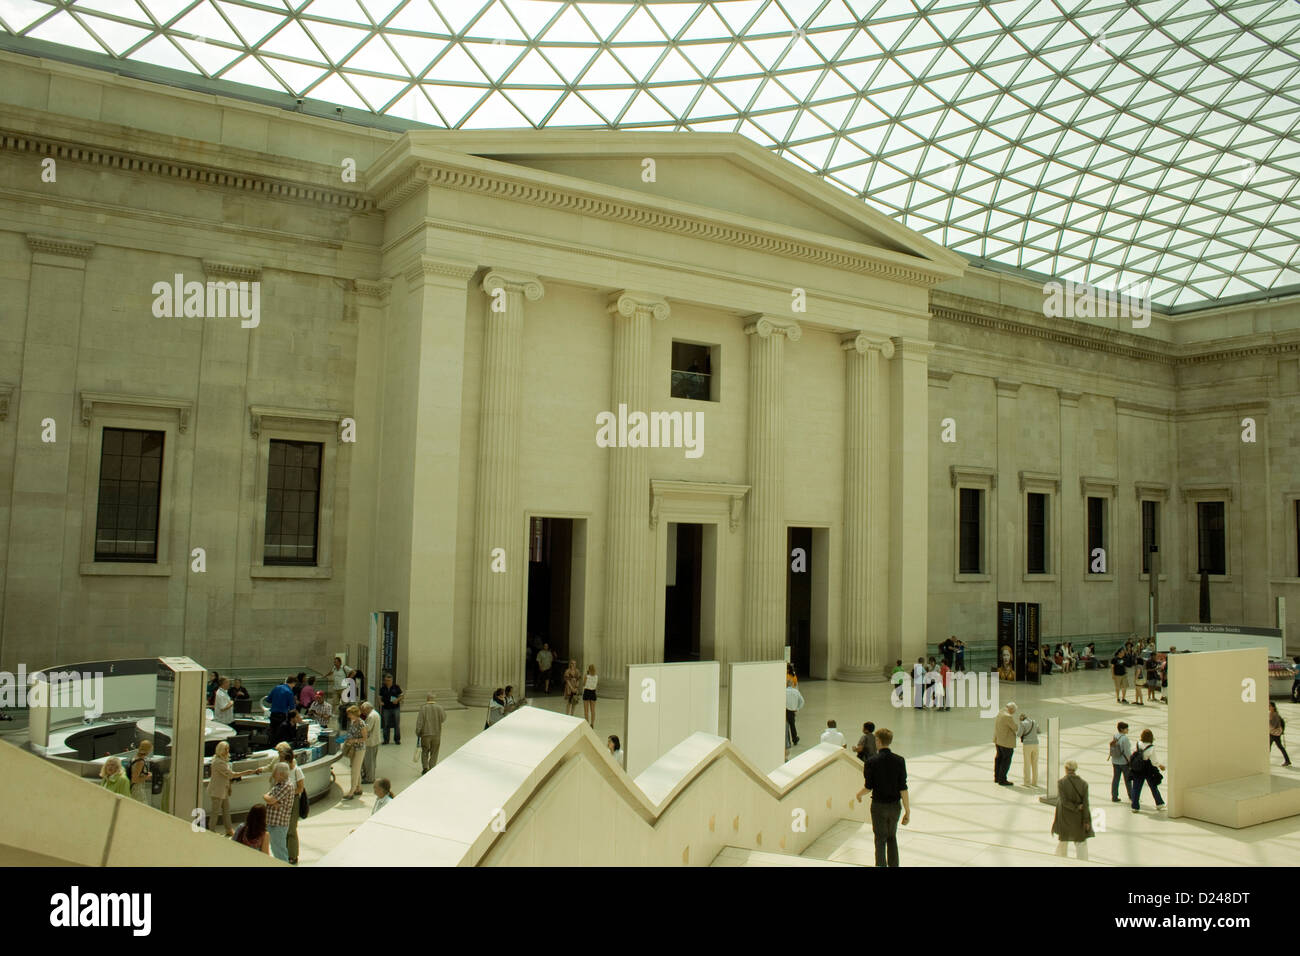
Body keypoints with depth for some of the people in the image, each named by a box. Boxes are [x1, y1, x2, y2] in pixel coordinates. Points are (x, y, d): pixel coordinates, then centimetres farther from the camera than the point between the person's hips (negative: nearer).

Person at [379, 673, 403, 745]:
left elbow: (401, 695, 5)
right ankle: (386, 739, 15)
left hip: (395, 707, -1)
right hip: (386, 708, 1)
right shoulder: (382, 688, 4)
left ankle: (397, 739, 12)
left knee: (397, 724, 1)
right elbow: (380, 697, 10)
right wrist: (380, 702, -10)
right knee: (386, 725, 4)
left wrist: (397, 700, -13)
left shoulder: (396, 687, 0)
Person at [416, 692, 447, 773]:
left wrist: (418, 733, 1)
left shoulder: (423, 708, -12)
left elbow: (419, 722, -11)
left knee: (424, 751, 17)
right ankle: (431, 769, 12)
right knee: (434, 753, 12)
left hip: (425, 734, -1)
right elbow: (443, 718, 5)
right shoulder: (439, 708, -9)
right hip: (436, 734, 1)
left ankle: (425, 767, 6)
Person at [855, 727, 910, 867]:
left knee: (880, 840, 9)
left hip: (879, 805, -3)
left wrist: (859, 794, 11)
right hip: (895, 805, 3)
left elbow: (868, 787, -11)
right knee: (892, 838, 20)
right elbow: (903, 788, -7)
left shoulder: (871, 762, -13)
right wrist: (907, 810, -2)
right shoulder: (899, 761, -6)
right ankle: (893, 864, 24)